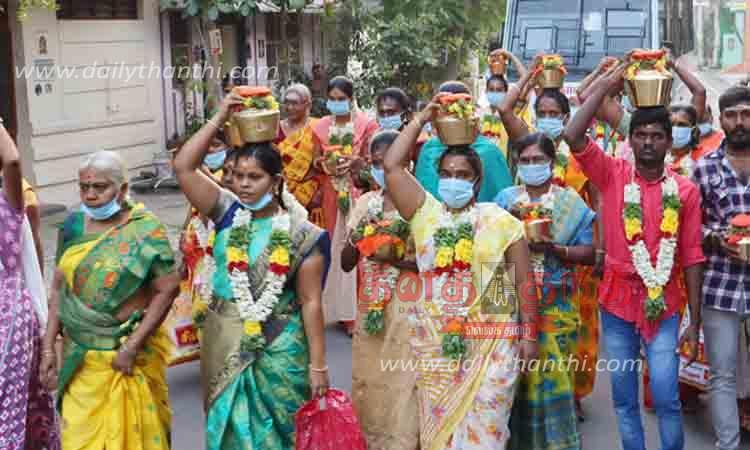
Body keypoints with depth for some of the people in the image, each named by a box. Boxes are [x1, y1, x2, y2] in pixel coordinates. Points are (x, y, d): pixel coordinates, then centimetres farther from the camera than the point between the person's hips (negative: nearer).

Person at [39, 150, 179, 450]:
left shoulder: (145, 230, -10)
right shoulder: (74, 226, 4)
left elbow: (166, 291, -14)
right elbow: (59, 288, 8)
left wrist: (131, 347, -16)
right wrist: (48, 346, 3)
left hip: (130, 351, -4)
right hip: (80, 355, 4)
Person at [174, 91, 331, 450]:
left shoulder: (300, 234, -8)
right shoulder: (226, 212, 0)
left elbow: (310, 302, -8)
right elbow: (183, 167, -9)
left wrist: (317, 364, -10)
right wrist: (220, 117, -10)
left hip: (277, 348, -2)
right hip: (223, 343, 3)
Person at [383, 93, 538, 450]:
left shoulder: (501, 220, 3)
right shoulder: (425, 212, 7)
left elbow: (523, 282, 3)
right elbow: (391, 167, -1)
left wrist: (528, 334, -2)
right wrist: (421, 120, 6)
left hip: (490, 340, -2)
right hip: (435, 340, 2)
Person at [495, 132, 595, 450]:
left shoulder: (571, 202, 3)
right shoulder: (505, 199, 8)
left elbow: (589, 254, 0)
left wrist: (554, 248, -15)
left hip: (554, 306, -1)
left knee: (553, 376, -2)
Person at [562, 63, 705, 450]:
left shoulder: (685, 190, 0)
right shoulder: (612, 176, -1)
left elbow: (691, 257, 1)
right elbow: (573, 137, -15)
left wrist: (695, 321, 0)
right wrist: (608, 84, -10)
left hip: (664, 306, 0)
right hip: (617, 303, 1)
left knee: (666, 398, -1)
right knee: (624, 399, 10)